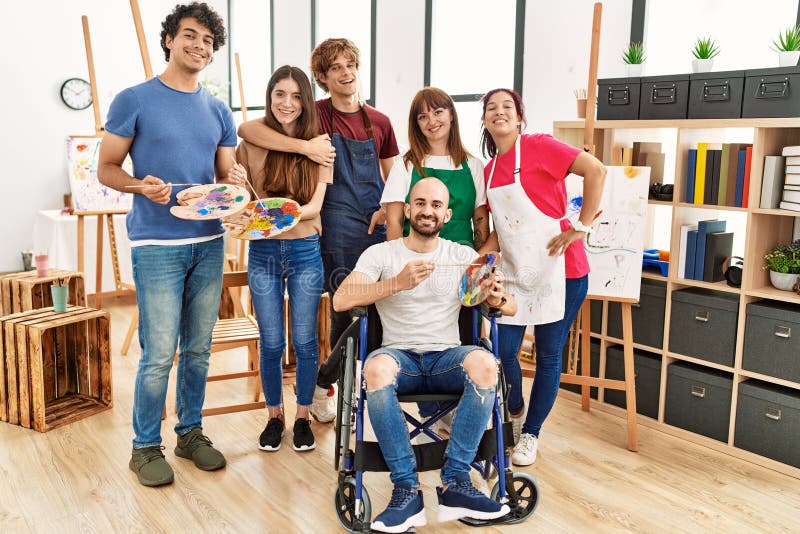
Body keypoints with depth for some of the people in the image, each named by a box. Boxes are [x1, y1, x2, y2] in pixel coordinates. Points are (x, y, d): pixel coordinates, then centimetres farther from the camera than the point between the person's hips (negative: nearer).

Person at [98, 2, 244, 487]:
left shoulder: (218, 111, 12)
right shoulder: (135, 100, -1)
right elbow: (106, 169, 0)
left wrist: (236, 179, -9)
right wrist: (141, 185, -19)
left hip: (208, 242, 5)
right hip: (157, 245, -4)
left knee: (198, 350, 11)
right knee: (159, 354, -4)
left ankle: (191, 432, 27)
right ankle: (146, 447, 14)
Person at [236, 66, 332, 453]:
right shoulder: (251, 143, 1)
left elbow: (315, 205, -7)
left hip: (305, 250, 0)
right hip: (263, 251, 1)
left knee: (304, 341, 6)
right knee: (271, 343, 8)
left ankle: (303, 417, 23)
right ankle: (274, 417, 26)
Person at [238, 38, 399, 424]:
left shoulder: (379, 122, 11)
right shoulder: (315, 116, -2)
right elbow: (247, 129, -13)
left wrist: (387, 208, 0)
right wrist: (304, 146, -22)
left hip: (377, 230, 5)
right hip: (337, 231, -4)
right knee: (347, 310, -6)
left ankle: (324, 379, 25)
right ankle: (322, 384, 20)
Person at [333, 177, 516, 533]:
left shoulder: (464, 256, 10)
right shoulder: (380, 254, 5)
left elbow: (511, 307, 5)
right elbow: (340, 301, -12)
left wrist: (497, 299, -21)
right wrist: (398, 283, -25)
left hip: (447, 357, 1)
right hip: (400, 357, -1)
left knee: (485, 363, -32)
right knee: (376, 367, -35)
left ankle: (454, 484, -23)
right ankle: (406, 490, -26)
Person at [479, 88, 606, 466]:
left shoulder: (538, 147, -10)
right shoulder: (489, 171, 10)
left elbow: (595, 170, -19)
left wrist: (581, 227, -18)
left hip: (558, 269, -5)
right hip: (516, 272, 6)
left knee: (548, 356, 6)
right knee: (502, 350, 4)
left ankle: (531, 433, 24)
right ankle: (515, 412, 33)